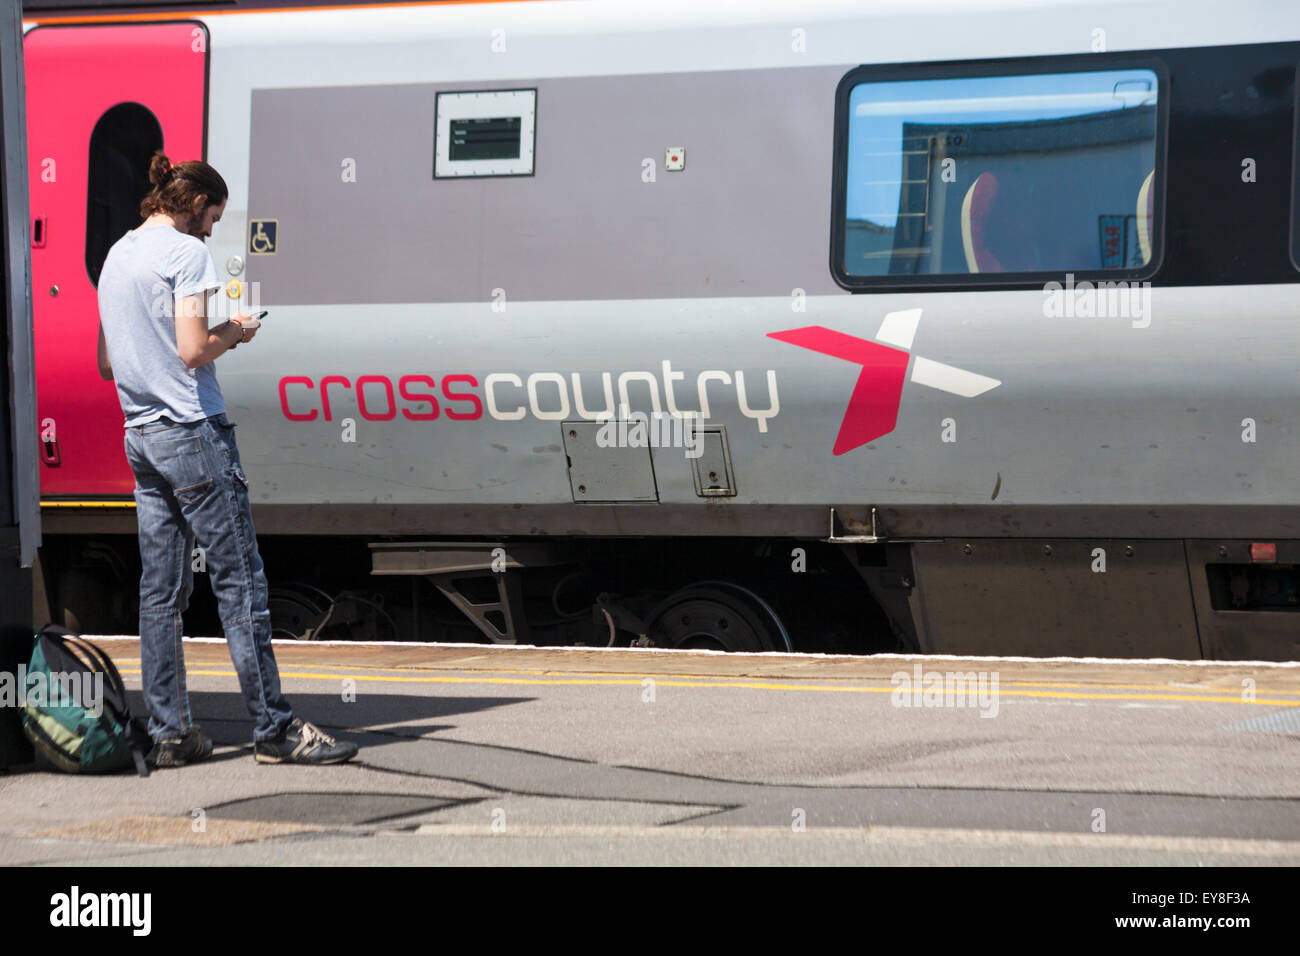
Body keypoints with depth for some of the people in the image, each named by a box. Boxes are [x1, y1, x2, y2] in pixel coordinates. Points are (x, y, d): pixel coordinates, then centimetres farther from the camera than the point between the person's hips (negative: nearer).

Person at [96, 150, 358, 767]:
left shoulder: (116, 257, 16)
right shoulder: (187, 253, -8)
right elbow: (193, 351, -19)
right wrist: (232, 333, 1)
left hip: (139, 437, 8)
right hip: (194, 436, -8)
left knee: (161, 590, 7)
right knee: (239, 582, -5)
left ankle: (168, 733, 6)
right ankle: (273, 728, -4)